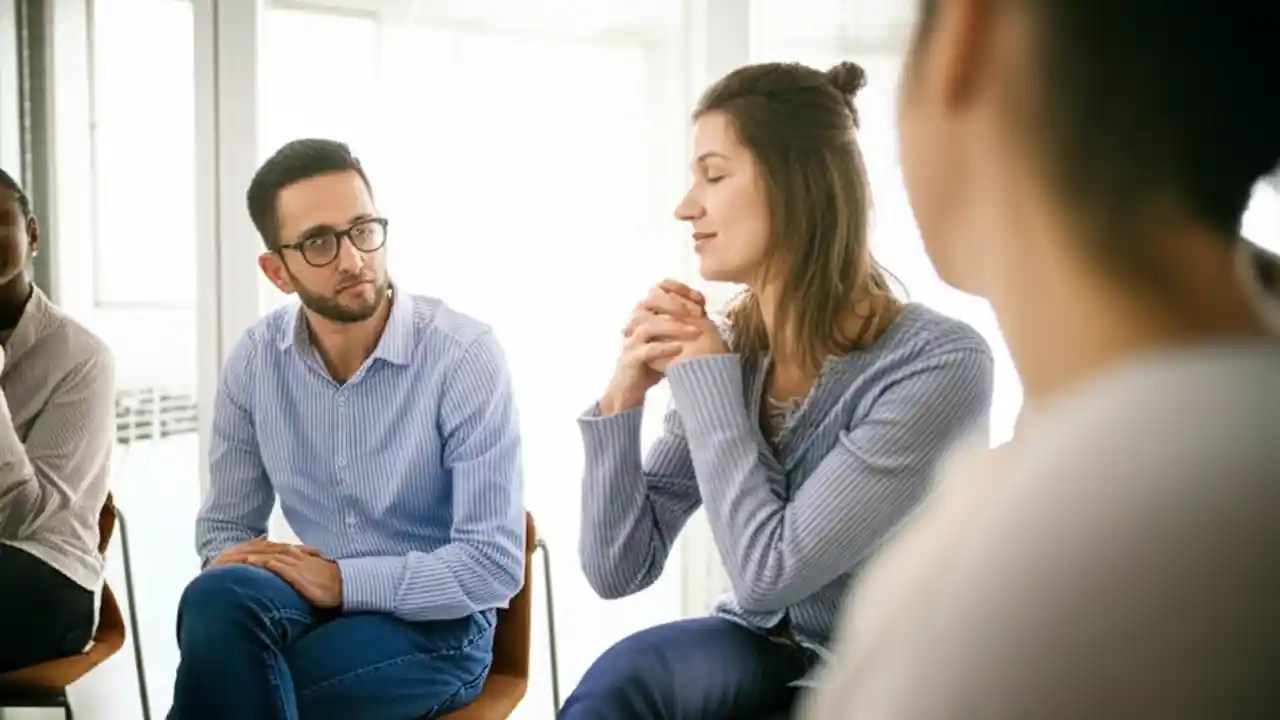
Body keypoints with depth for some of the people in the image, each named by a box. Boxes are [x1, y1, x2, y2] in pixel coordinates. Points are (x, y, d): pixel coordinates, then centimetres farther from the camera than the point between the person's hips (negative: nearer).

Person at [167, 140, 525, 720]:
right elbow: (225, 522, 9)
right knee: (219, 601, -31)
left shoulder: (464, 356, -16)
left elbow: (495, 564, -18)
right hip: (315, 603, 4)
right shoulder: (255, 361, -1)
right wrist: (233, 562, -14)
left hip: (434, 626, -4)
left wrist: (342, 580, -23)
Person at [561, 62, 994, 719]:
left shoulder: (939, 365, -19)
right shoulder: (731, 349, -3)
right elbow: (617, 571, -2)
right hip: (759, 662, 4)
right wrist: (625, 394, -14)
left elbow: (767, 573, -22)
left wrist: (705, 375, -15)